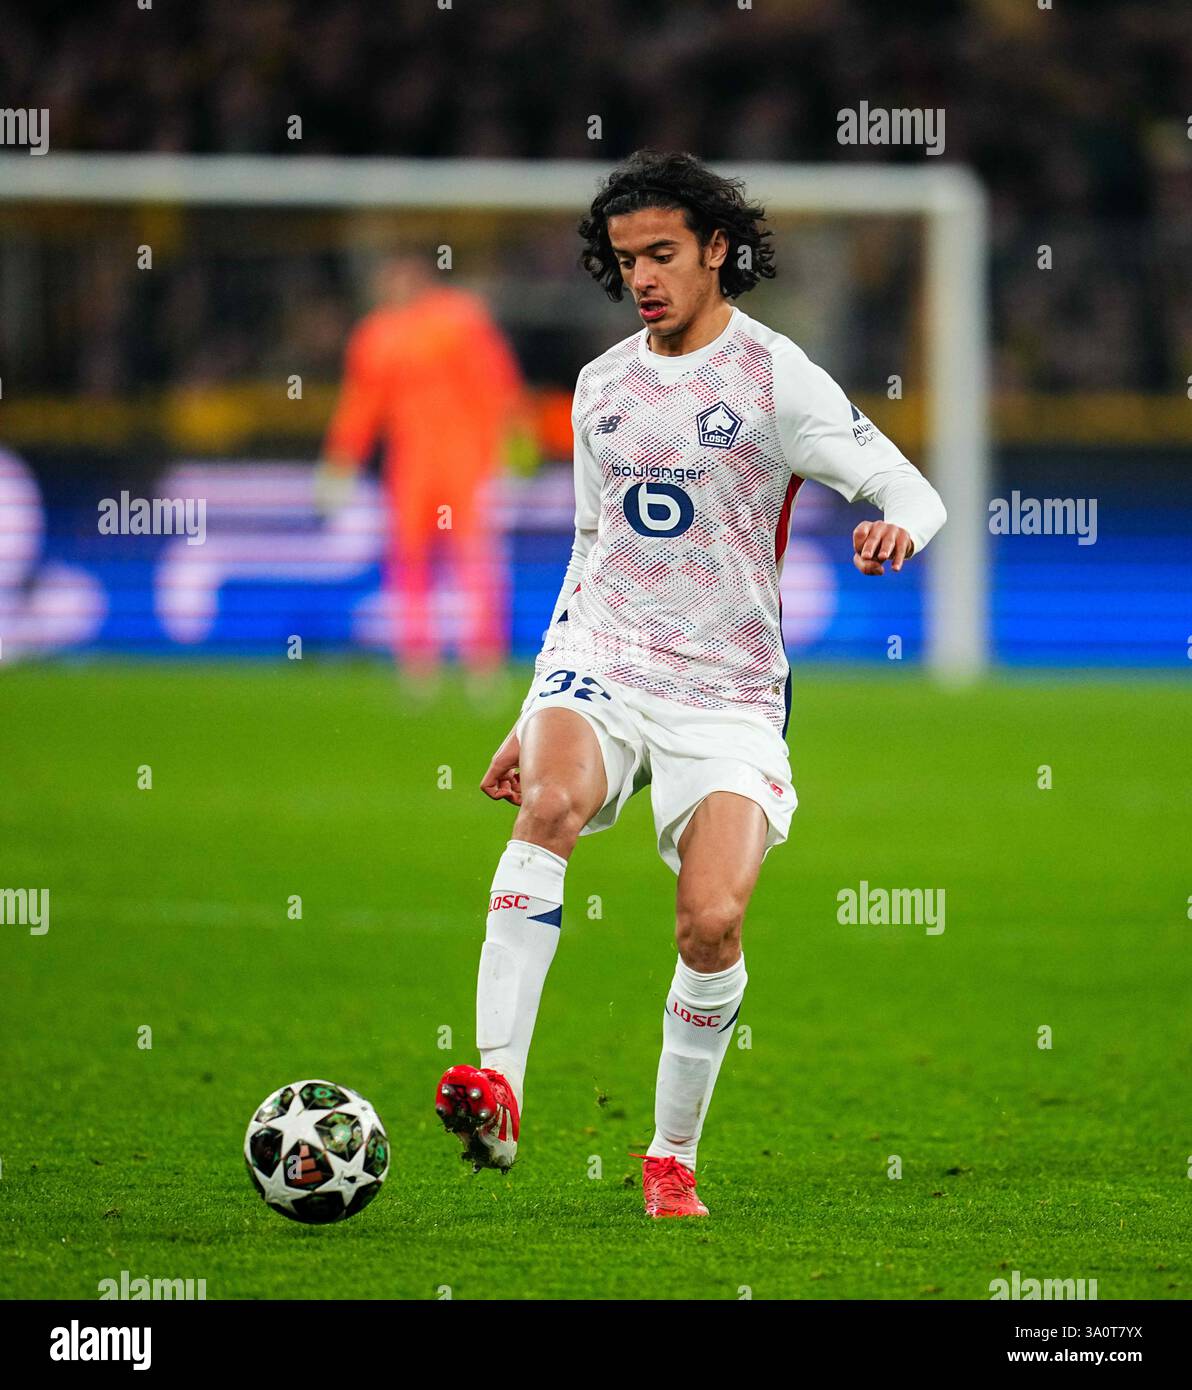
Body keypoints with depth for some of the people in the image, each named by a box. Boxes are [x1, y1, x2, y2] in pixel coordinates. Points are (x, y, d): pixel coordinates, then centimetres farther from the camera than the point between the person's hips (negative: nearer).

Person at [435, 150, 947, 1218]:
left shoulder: (774, 374, -1)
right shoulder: (603, 388, 14)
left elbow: (914, 492, -6)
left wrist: (896, 528, -32)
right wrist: (535, 715, 23)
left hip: (728, 697, -3)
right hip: (601, 668, 3)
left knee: (713, 922, -19)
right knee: (552, 802, -30)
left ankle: (673, 1157, 4)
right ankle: (498, 1090, -41)